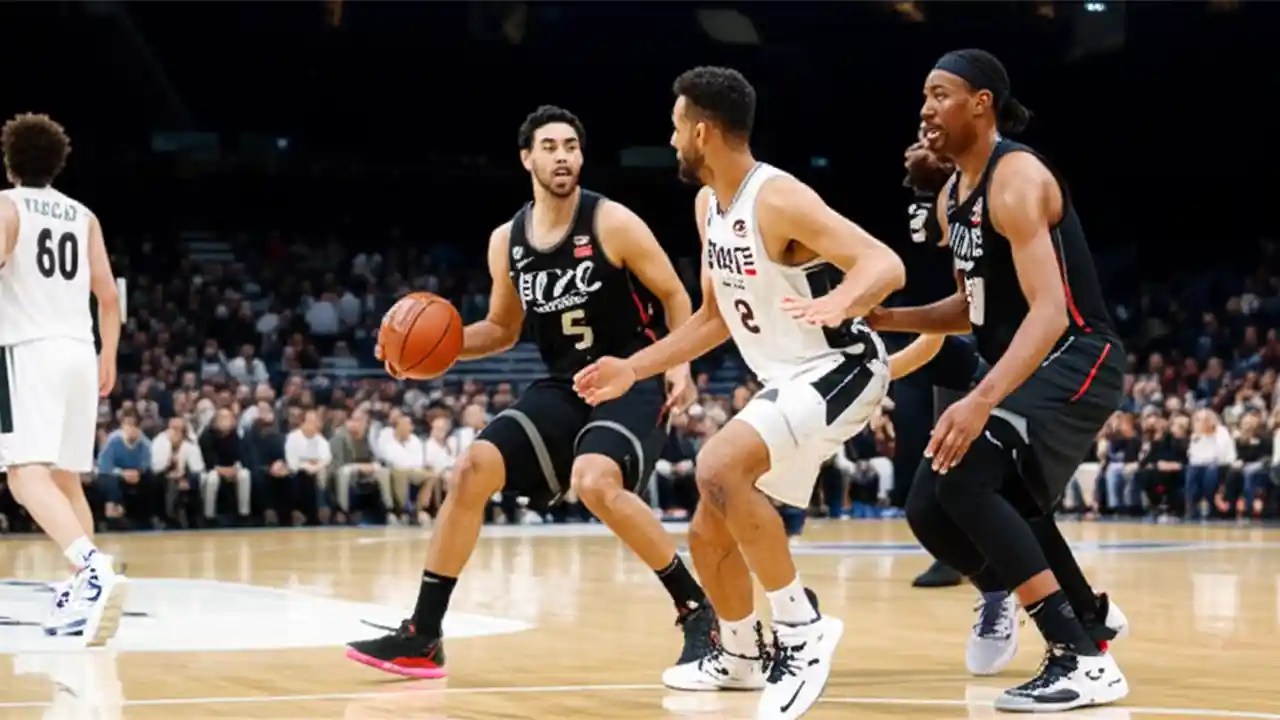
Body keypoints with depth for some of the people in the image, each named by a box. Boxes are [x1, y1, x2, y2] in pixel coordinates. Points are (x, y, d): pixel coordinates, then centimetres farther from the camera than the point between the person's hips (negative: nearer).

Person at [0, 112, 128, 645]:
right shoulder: (83, 216, 16)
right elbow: (108, 295, 14)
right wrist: (109, 357, 22)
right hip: (79, 351, 6)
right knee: (66, 478, 17)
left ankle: (93, 568, -39)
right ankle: (80, 595, 13)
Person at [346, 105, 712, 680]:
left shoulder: (613, 223, -12)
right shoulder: (506, 241, 4)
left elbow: (674, 296, -5)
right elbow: (503, 329, 17)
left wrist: (679, 363, -20)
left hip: (632, 380, -6)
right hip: (565, 386, 6)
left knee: (595, 482, -32)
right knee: (473, 468, -7)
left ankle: (697, 609, -16)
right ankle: (422, 635, 0)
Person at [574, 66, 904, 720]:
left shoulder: (779, 200, -23)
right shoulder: (708, 207, 6)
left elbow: (886, 265, -32)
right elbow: (715, 318, 18)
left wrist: (839, 304, -52)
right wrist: (632, 369, 16)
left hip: (840, 369, -9)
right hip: (787, 381, 9)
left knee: (718, 466, -32)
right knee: (708, 535, 13)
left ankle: (803, 627, -21)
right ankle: (741, 655, 39)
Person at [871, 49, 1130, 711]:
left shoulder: (1016, 179, -19)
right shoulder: (952, 197, 11)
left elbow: (1050, 310, -29)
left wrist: (982, 399, -41)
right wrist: (883, 319, 8)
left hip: (1075, 361, -10)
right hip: (1020, 370, 10)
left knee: (966, 481, -28)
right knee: (930, 510, 6)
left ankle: (1085, 662, -26)